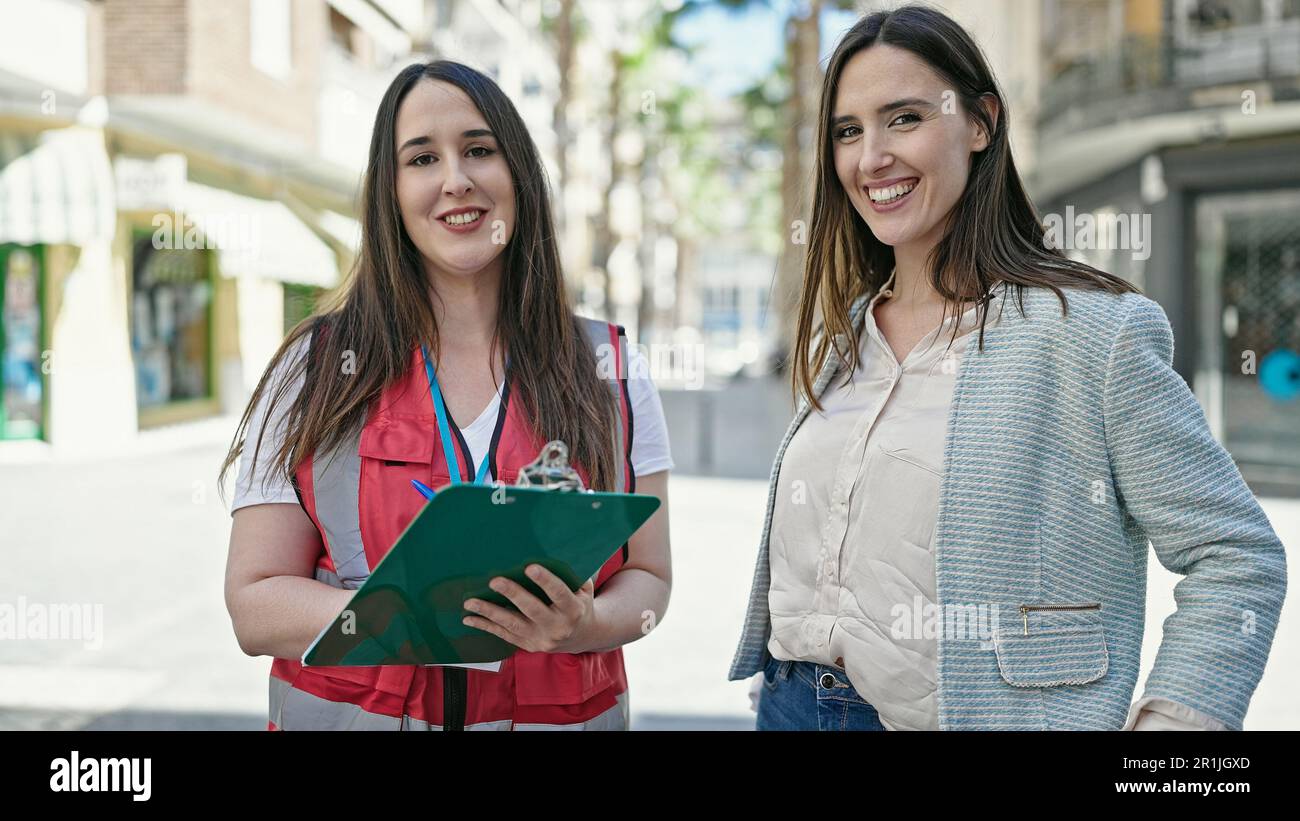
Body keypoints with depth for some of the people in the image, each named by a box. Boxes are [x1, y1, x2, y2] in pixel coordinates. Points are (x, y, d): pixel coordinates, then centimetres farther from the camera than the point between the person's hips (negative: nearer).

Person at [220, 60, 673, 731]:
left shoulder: (611, 372, -1)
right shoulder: (315, 371, -5)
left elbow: (648, 577, 0)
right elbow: (254, 606, -8)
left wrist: (585, 626, -22)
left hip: (561, 712, 1)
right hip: (352, 708, -1)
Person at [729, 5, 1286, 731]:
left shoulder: (1092, 330, -12)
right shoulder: (837, 337, 7)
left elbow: (1238, 558, -11)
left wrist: (1165, 720, -18)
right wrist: (784, 682, 10)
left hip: (976, 714, -5)